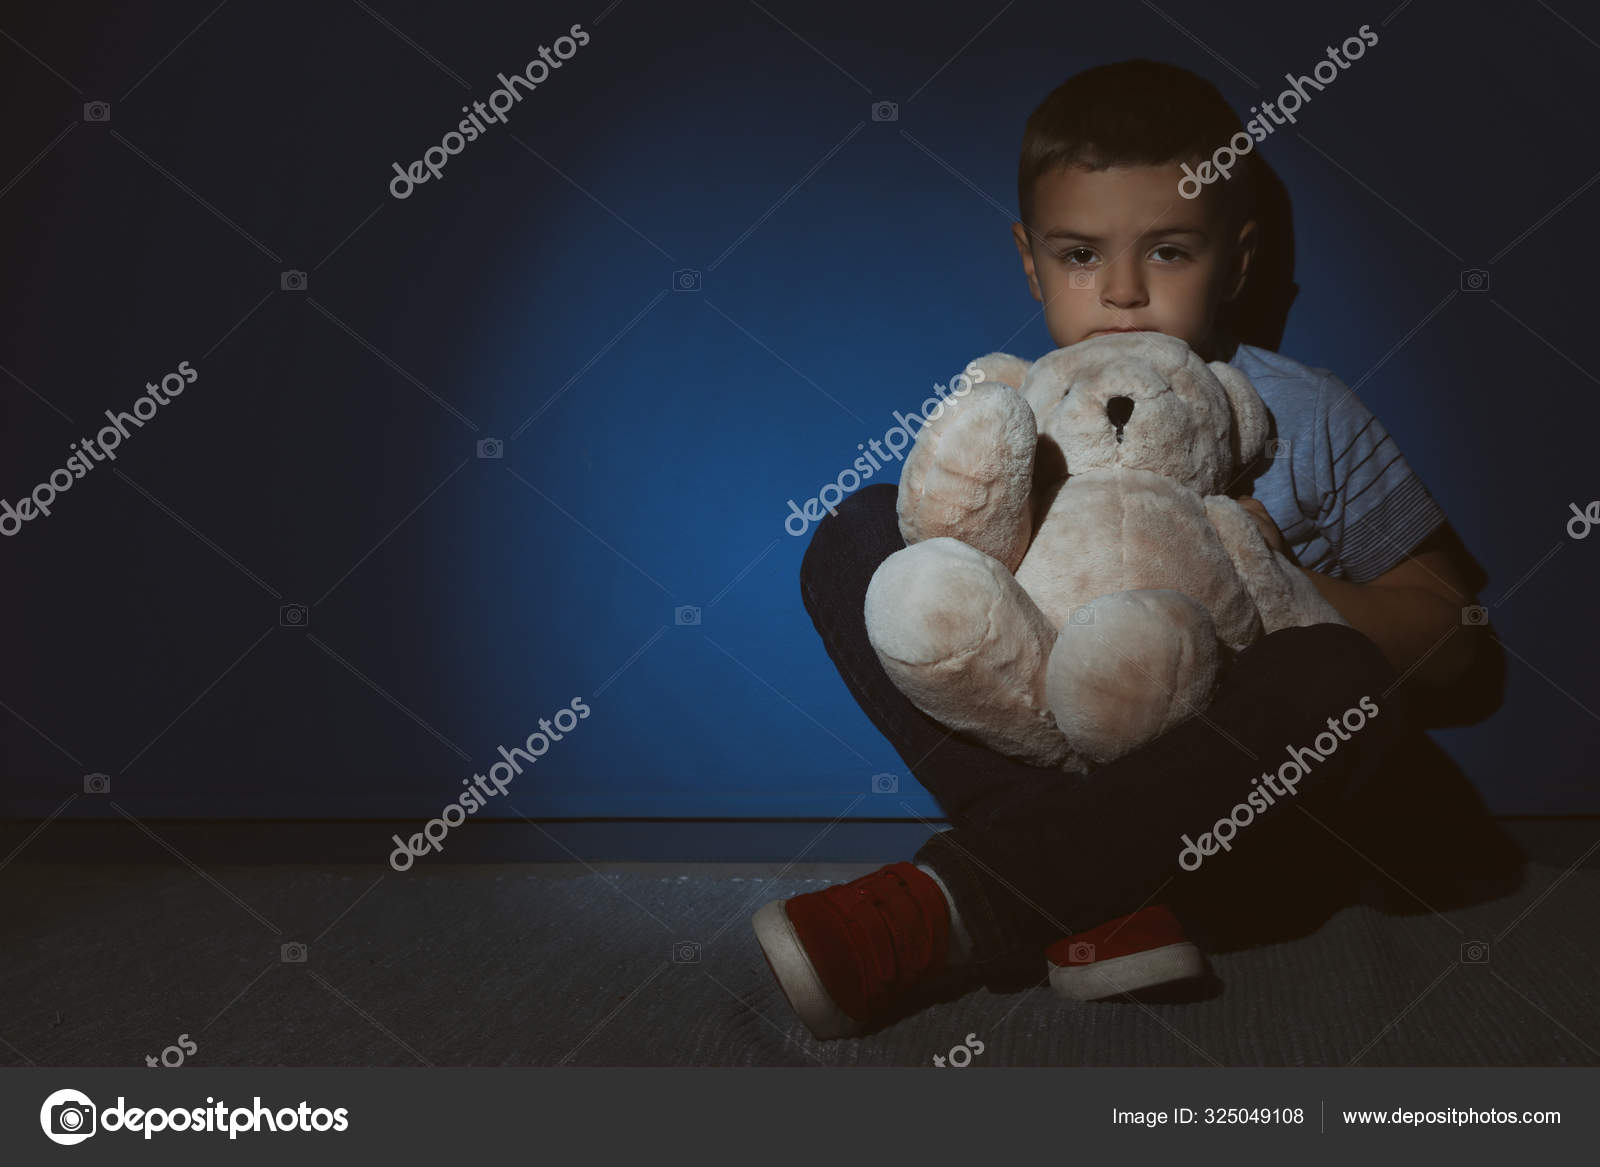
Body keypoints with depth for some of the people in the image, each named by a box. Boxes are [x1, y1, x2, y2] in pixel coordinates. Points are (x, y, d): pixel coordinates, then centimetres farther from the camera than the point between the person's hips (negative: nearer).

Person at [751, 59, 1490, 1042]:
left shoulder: (1308, 418, 1)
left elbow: (1449, 640, 2)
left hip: (1228, 808, -2)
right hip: (1043, 757, 2)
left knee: (1333, 679, -35)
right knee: (858, 530, -13)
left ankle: (934, 913, -35)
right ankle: (1099, 902, -29)